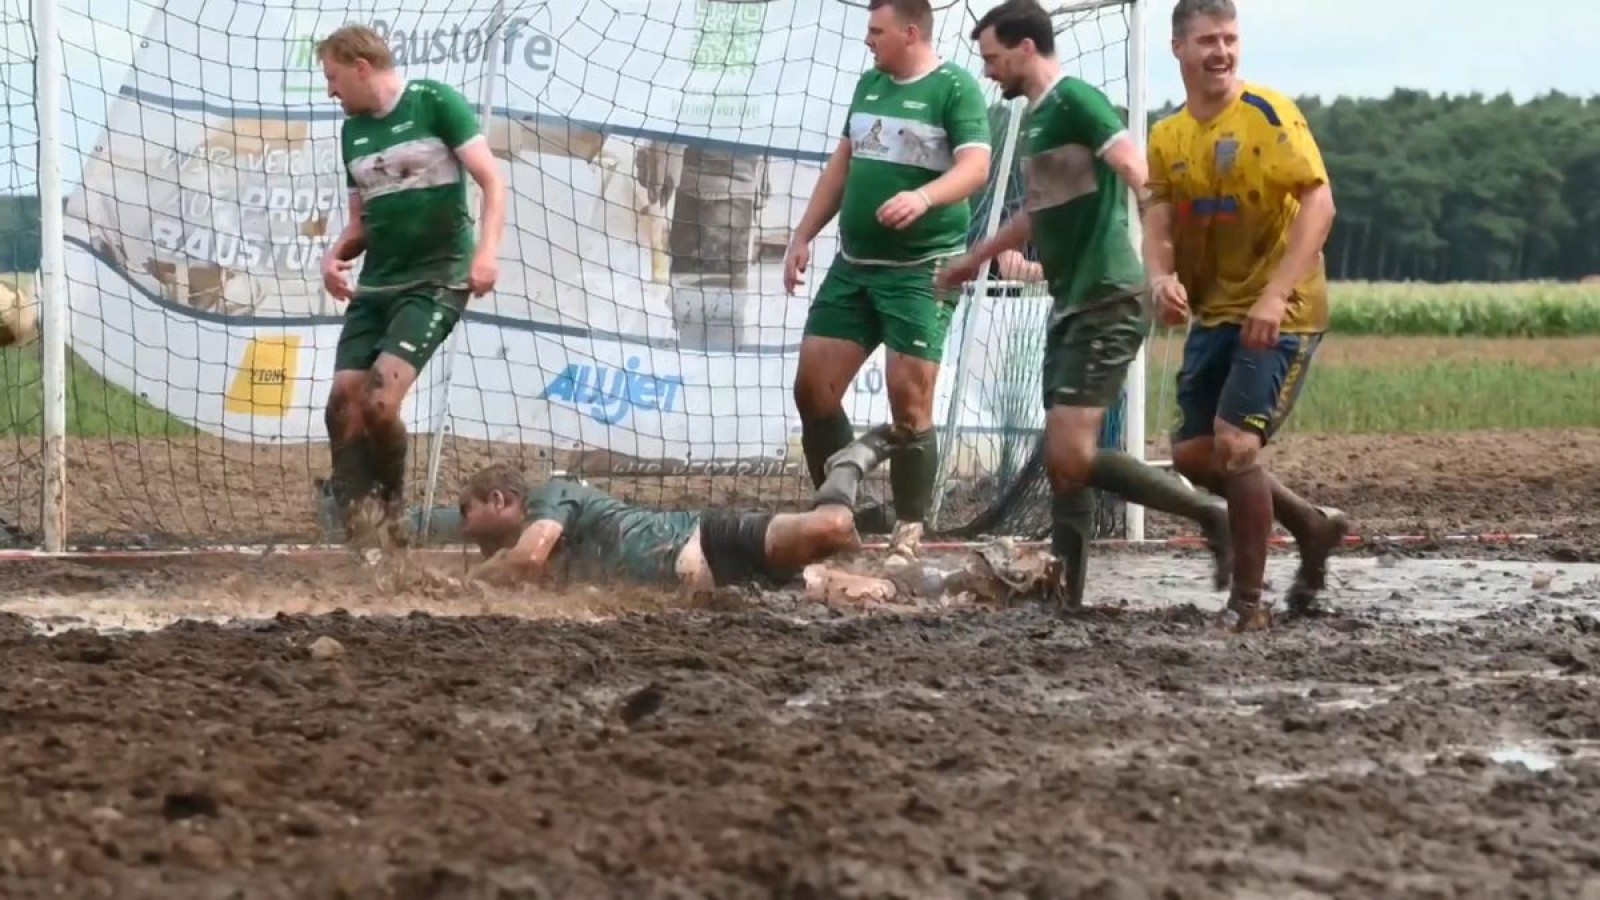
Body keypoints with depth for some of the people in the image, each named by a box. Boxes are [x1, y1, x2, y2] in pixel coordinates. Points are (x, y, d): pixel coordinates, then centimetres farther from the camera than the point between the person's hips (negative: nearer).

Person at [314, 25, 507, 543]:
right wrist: (336, 256, 1)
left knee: (379, 402, -20)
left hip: (437, 279, -7)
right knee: (343, 402, -6)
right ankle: (352, 529, -2)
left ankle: (392, 508, 3)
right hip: (377, 283, 7)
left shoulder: (436, 103, -6)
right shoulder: (352, 131, 14)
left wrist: (486, 251, -25)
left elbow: (491, 181, -10)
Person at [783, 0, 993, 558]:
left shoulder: (955, 88, -8)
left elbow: (976, 168, -19)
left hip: (922, 269, -8)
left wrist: (924, 197, -37)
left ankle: (909, 534, -1)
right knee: (812, 386, 4)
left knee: (909, 401, -9)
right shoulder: (869, 85, 14)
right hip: (853, 264, 8)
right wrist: (804, 235, 18)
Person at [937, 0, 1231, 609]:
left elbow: (1144, 180, -22)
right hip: (1071, 305, 10)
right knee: (1063, 460, 7)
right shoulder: (1035, 116, 18)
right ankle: (1065, 594, 9)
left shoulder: (1076, 101, -11)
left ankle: (1209, 516, -6)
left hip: (1107, 303, -10)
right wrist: (976, 258, 45)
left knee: (1072, 458, -16)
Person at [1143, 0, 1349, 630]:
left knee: (1235, 444, -18)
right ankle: (1313, 527, 28)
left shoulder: (1267, 114, -12)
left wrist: (1276, 294, -28)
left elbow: (1319, 202, -19)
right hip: (1214, 313, 8)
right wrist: (1162, 277, -21)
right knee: (1193, 455, 8)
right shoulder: (1167, 138, 8)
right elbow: (1159, 224, 3)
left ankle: (1249, 601, -5)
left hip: (1280, 315, -8)